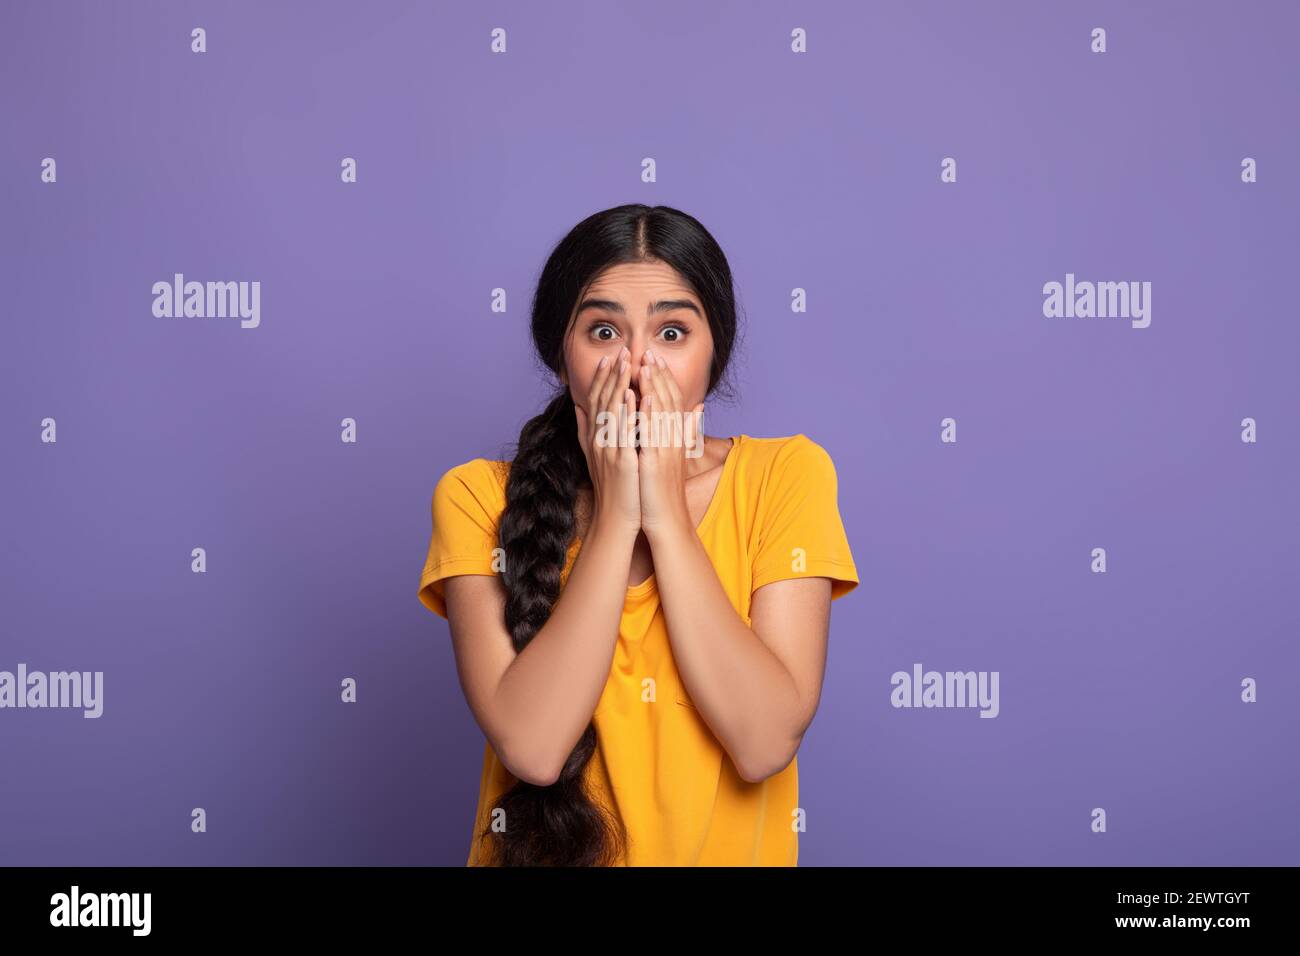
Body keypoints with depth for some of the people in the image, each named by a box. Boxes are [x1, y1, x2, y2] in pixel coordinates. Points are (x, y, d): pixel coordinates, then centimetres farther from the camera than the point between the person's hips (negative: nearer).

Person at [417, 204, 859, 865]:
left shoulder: (785, 475, -4)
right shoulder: (479, 497, -5)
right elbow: (530, 746, -16)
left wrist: (667, 515, -15)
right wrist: (615, 516, -15)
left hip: (731, 848, 0)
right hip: (544, 847, 0)